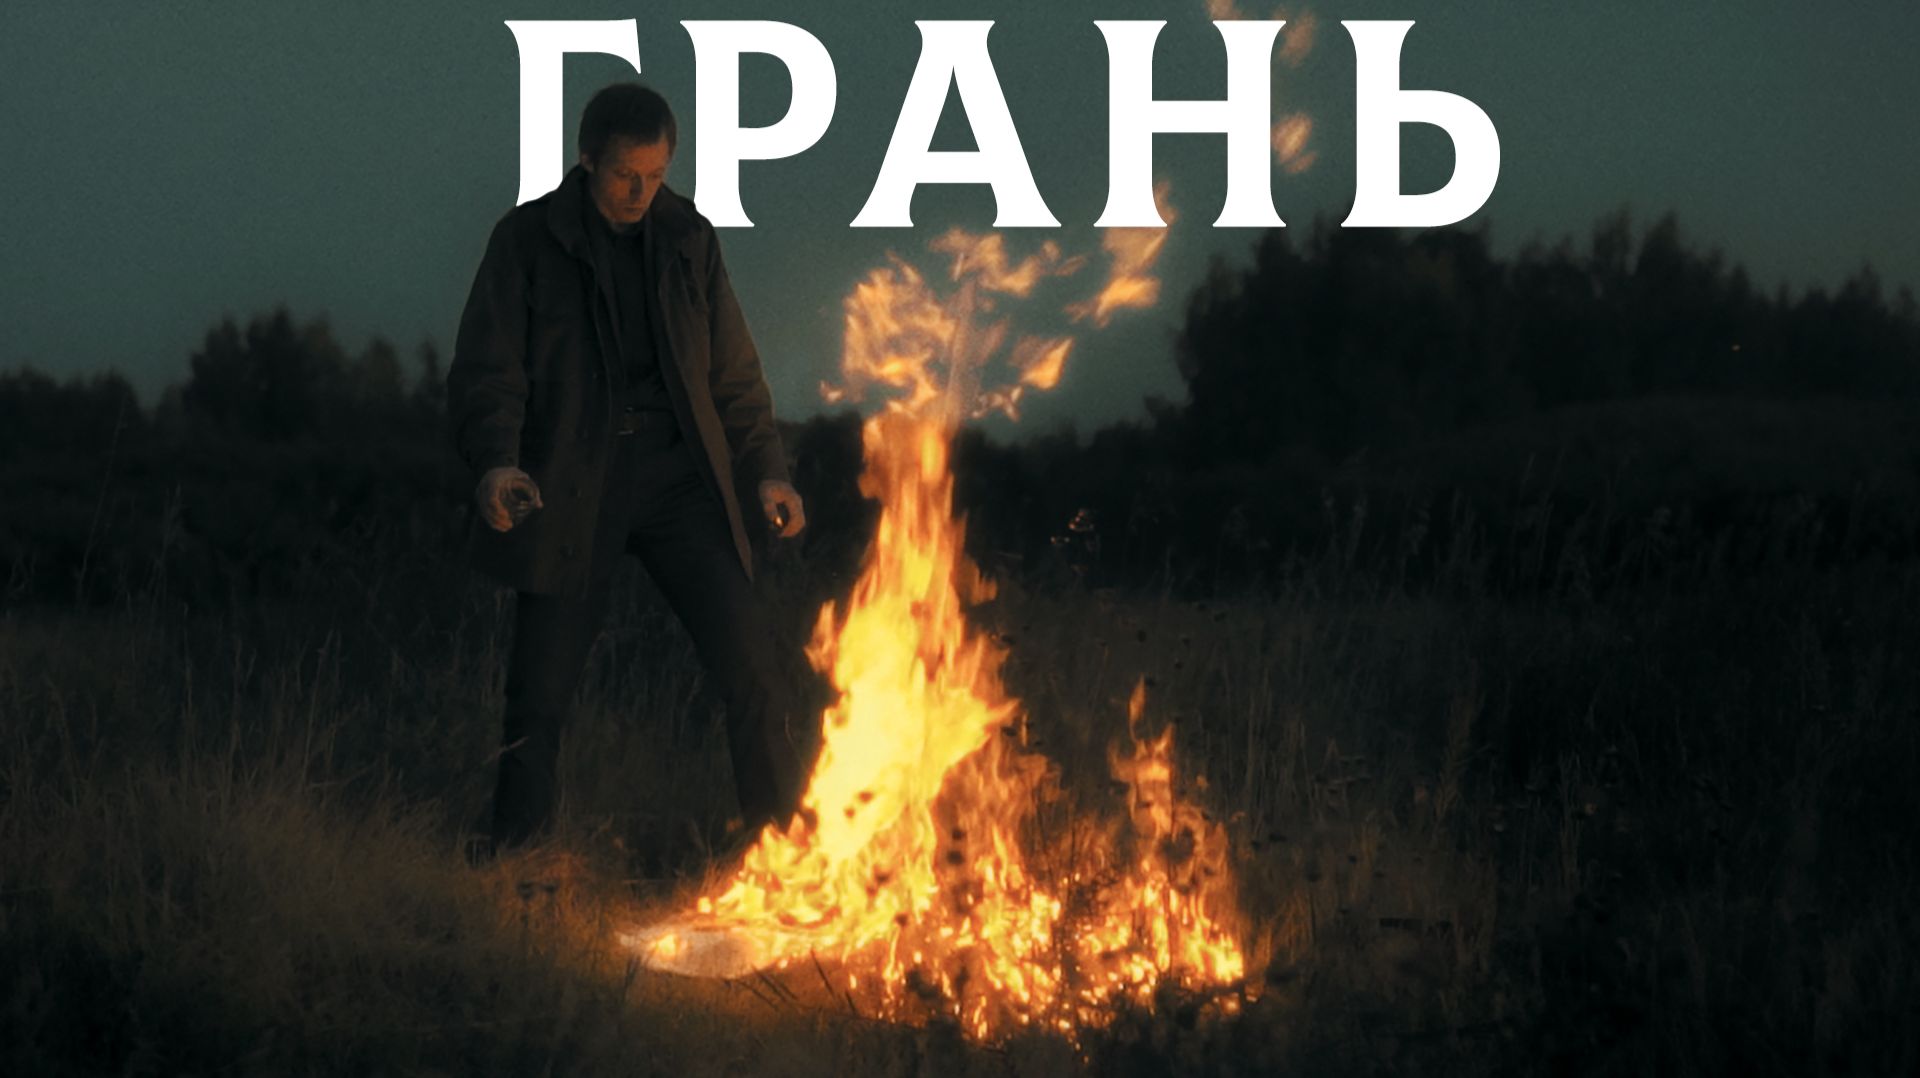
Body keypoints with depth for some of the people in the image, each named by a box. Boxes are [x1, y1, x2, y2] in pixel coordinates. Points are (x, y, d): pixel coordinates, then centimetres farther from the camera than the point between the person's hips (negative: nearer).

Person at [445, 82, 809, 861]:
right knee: (541, 689, 2)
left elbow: (732, 374, 16)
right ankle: (514, 852, 20)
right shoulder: (528, 240, 0)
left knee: (751, 669, -8)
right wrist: (495, 463, -22)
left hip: (676, 476, 2)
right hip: (567, 490, -2)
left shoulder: (688, 238, 9)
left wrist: (765, 470, 6)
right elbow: (486, 373, -5)